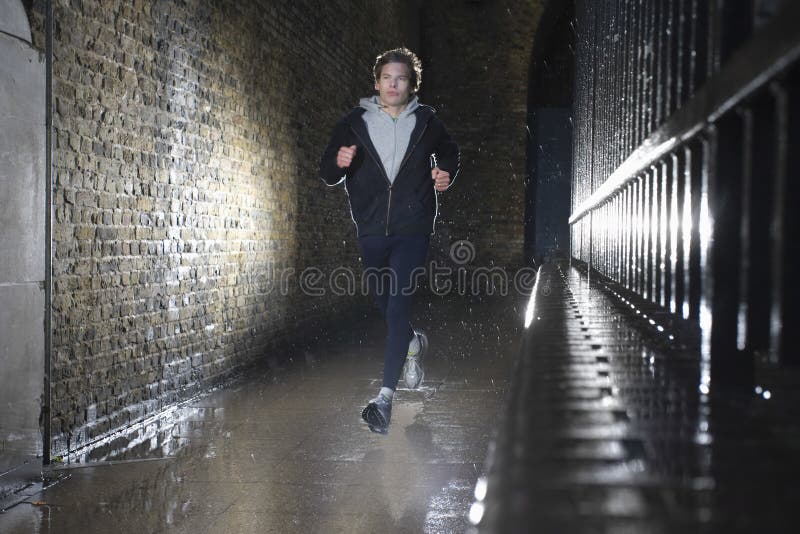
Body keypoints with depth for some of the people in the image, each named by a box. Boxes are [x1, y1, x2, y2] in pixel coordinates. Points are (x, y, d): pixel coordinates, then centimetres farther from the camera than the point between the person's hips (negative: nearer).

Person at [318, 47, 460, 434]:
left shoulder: (426, 122, 2)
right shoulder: (356, 122, 1)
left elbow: (450, 153, 20)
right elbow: (327, 173, 2)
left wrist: (446, 174, -3)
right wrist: (339, 163, -21)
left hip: (412, 228, -2)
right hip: (371, 229, 3)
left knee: (398, 306, -13)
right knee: (382, 302, 17)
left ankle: (386, 396, -14)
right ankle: (414, 342, 50)